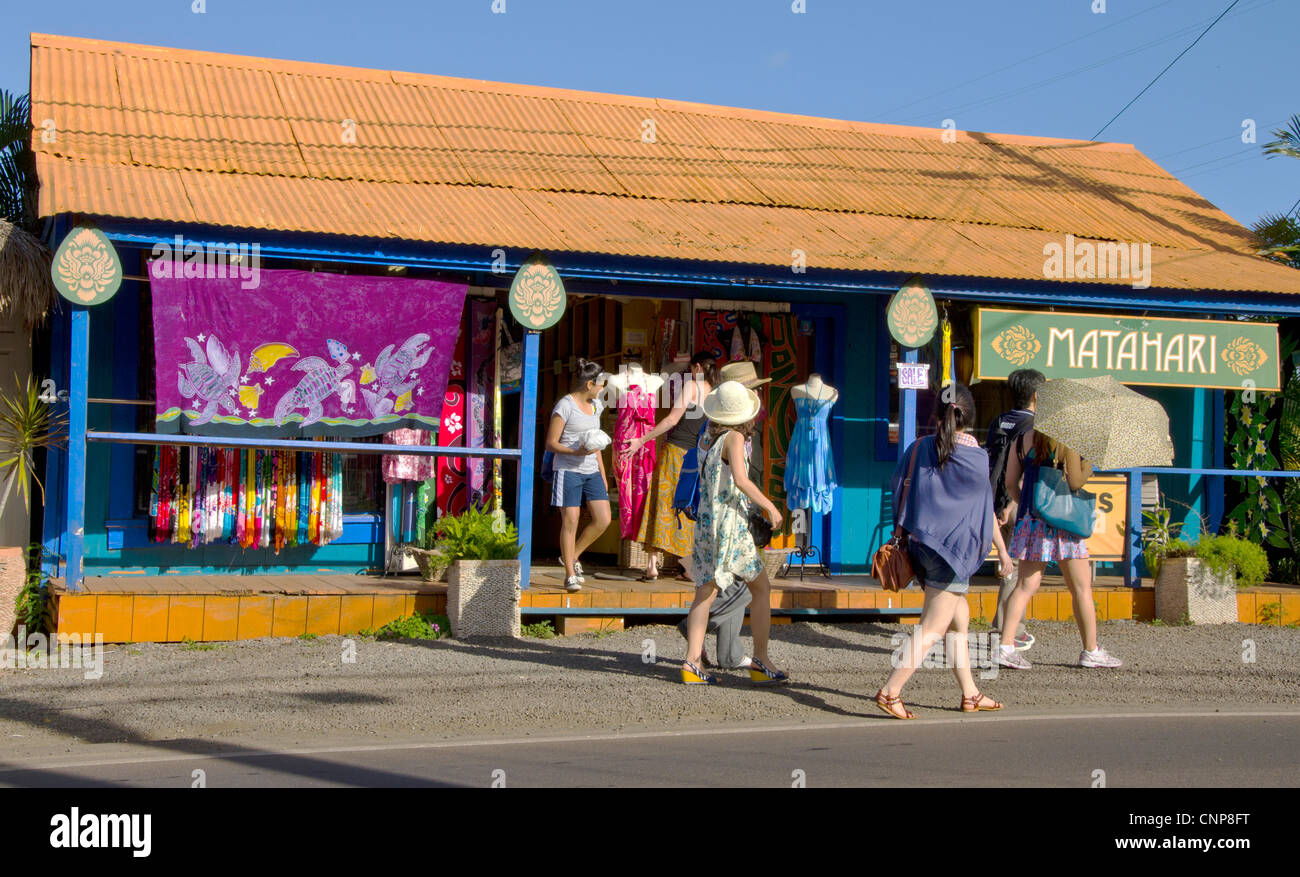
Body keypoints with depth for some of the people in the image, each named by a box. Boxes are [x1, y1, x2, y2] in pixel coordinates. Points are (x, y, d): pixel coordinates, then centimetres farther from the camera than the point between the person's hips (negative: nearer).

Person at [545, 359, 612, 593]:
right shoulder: (565, 405, -8)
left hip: (591, 472, 7)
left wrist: (603, 475, 20)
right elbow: (551, 444, -9)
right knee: (570, 521, -6)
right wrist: (576, 452, -23)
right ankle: (570, 575, 3)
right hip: (568, 471, -7)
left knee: (603, 520, -3)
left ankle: (571, 556, 17)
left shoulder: (595, 406, 15)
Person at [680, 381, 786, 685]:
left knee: (706, 591, 6)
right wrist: (769, 506, -13)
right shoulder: (734, 438, -11)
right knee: (761, 587, 6)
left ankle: (692, 662, -1)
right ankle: (760, 661, 8)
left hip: (706, 522, 7)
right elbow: (740, 480, -22)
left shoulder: (709, 438, 10)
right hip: (730, 524, -7)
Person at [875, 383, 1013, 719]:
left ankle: (970, 694, 26)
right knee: (933, 627, -3)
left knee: (959, 619, 19)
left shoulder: (919, 448, 1)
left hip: (922, 545, 6)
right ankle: (890, 692, -11)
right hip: (954, 549, -6)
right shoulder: (977, 457, -8)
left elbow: (899, 493, 2)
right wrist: (1002, 551, 11)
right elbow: (987, 510, -1)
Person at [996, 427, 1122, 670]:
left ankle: (1006, 647, -6)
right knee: (1081, 588, 7)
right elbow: (1075, 481, -12)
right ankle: (1091, 651, 14)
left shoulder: (1023, 437, 8)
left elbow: (1011, 482, 10)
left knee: (1026, 585, 5)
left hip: (1030, 519, 6)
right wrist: (1090, 464, 6)